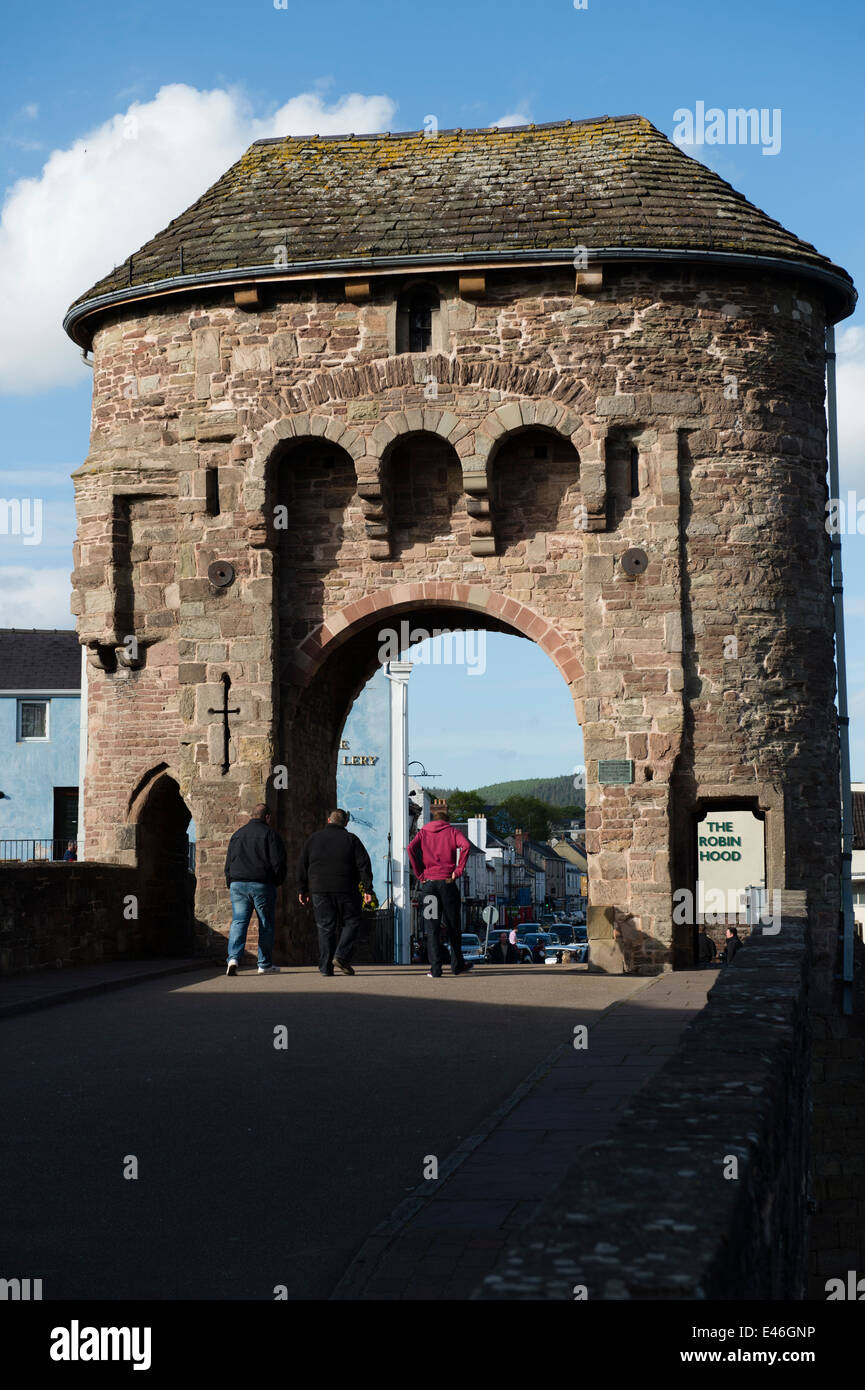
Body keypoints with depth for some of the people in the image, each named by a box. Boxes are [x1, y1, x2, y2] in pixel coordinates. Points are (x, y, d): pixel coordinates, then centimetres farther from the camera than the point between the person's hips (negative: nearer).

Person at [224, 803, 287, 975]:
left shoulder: (237, 834, 13)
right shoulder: (270, 834, -3)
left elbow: (228, 864, 15)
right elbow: (278, 862, -8)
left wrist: (231, 884, 20)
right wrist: (277, 881, 7)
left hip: (238, 884, 4)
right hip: (262, 885, -4)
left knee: (238, 922, 2)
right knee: (266, 924, 6)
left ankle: (233, 958, -18)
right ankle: (265, 965, 10)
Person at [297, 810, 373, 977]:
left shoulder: (314, 838, 10)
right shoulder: (351, 839, 4)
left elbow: (302, 865, 10)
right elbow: (364, 865, -2)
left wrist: (302, 889, 15)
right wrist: (367, 889, -2)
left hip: (319, 890, 2)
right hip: (345, 890, -2)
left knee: (325, 927, 5)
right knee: (351, 922, 9)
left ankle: (325, 967, 0)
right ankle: (341, 956, -9)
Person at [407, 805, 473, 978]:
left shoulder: (423, 832, 13)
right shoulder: (453, 831, 8)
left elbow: (411, 848, -6)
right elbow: (466, 846, -12)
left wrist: (419, 873, -2)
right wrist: (459, 870, -8)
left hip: (428, 883, 1)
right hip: (448, 882, -1)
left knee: (432, 929, 1)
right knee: (453, 926, 12)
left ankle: (435, 969, -6)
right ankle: (457, 965, 21)